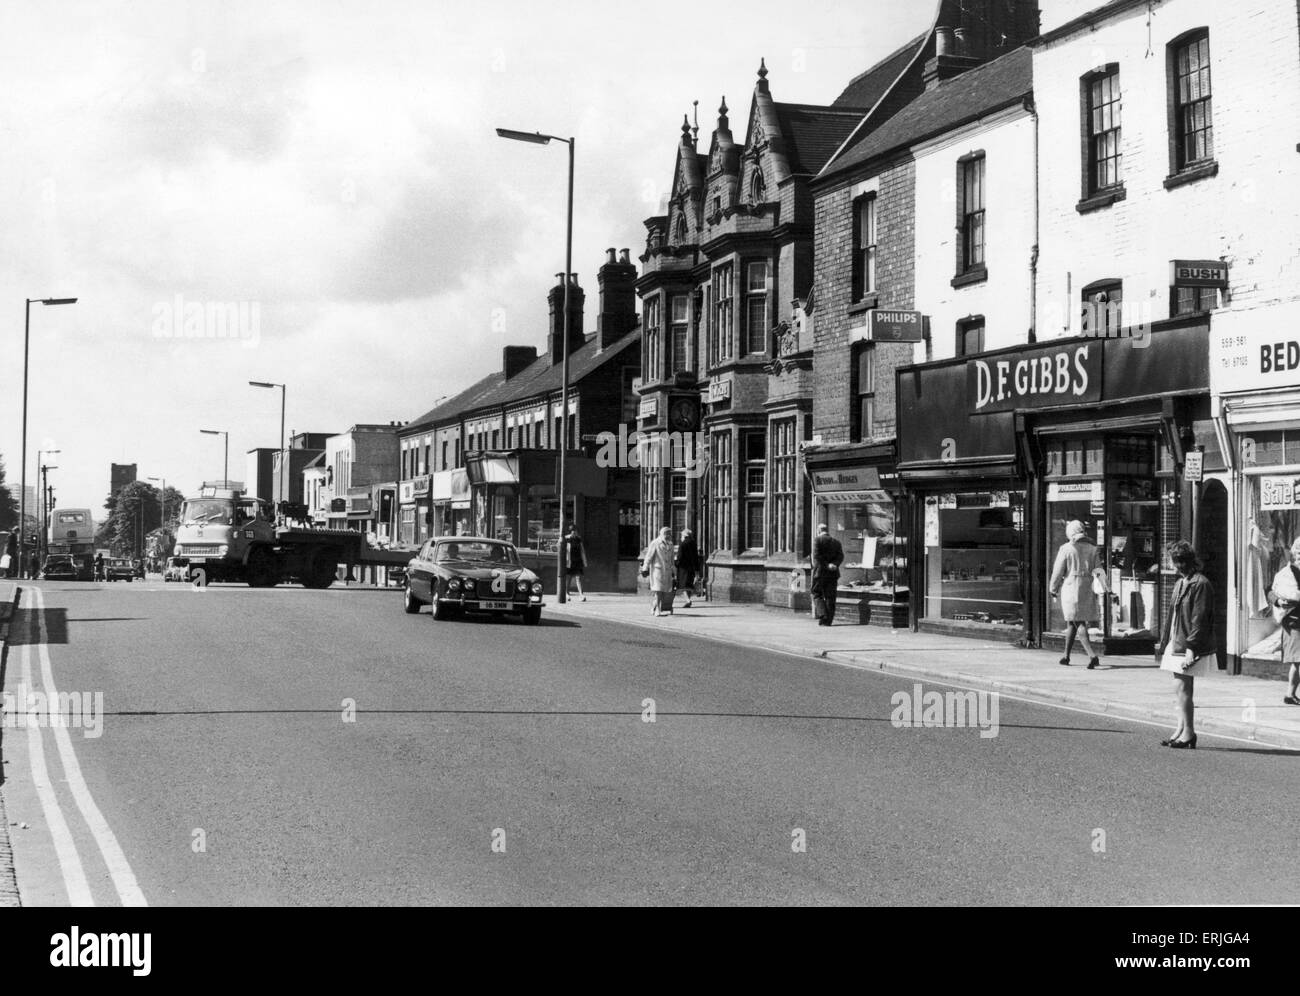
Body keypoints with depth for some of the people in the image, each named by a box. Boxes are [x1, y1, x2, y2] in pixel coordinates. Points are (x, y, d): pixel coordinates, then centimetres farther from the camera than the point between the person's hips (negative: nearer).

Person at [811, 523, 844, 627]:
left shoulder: (817, 540, -2)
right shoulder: (836, 542, 13)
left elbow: (816, 556, -14)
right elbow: (840, 556, 1)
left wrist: (826, 566, -14)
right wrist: (834, 564, -12)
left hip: (820, 572, -4)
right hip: (833, 574, 4)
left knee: (817, 594, 5)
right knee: (830, 597, 7)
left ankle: (823, 615, -12)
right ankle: (828, 620, 6)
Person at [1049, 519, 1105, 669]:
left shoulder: (1066, 548, -6)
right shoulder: (1092, 549, 6)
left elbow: (1058, 571, -3)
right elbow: (1096, 571, 2)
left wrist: (1053, 589, 9)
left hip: (1070, 588, -5)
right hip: (1087, 589, 5)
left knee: (1078, 624, -7)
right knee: (1071, 623, 17)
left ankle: (1092, 655, -22)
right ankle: (1066, 656, 23)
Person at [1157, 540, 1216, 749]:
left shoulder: (1201, 584, -14)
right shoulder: (1180, 583, 15)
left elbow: (1199, 619, -18)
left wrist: (1191, 647, -21)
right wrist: (1164, 643, 19)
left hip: (1189, 647, -9)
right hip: (1176, 645, 9)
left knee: (1184, 688, -6)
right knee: (1181, 688, 11)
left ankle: (1188, 732, -1)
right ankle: (1182, 730, 16)